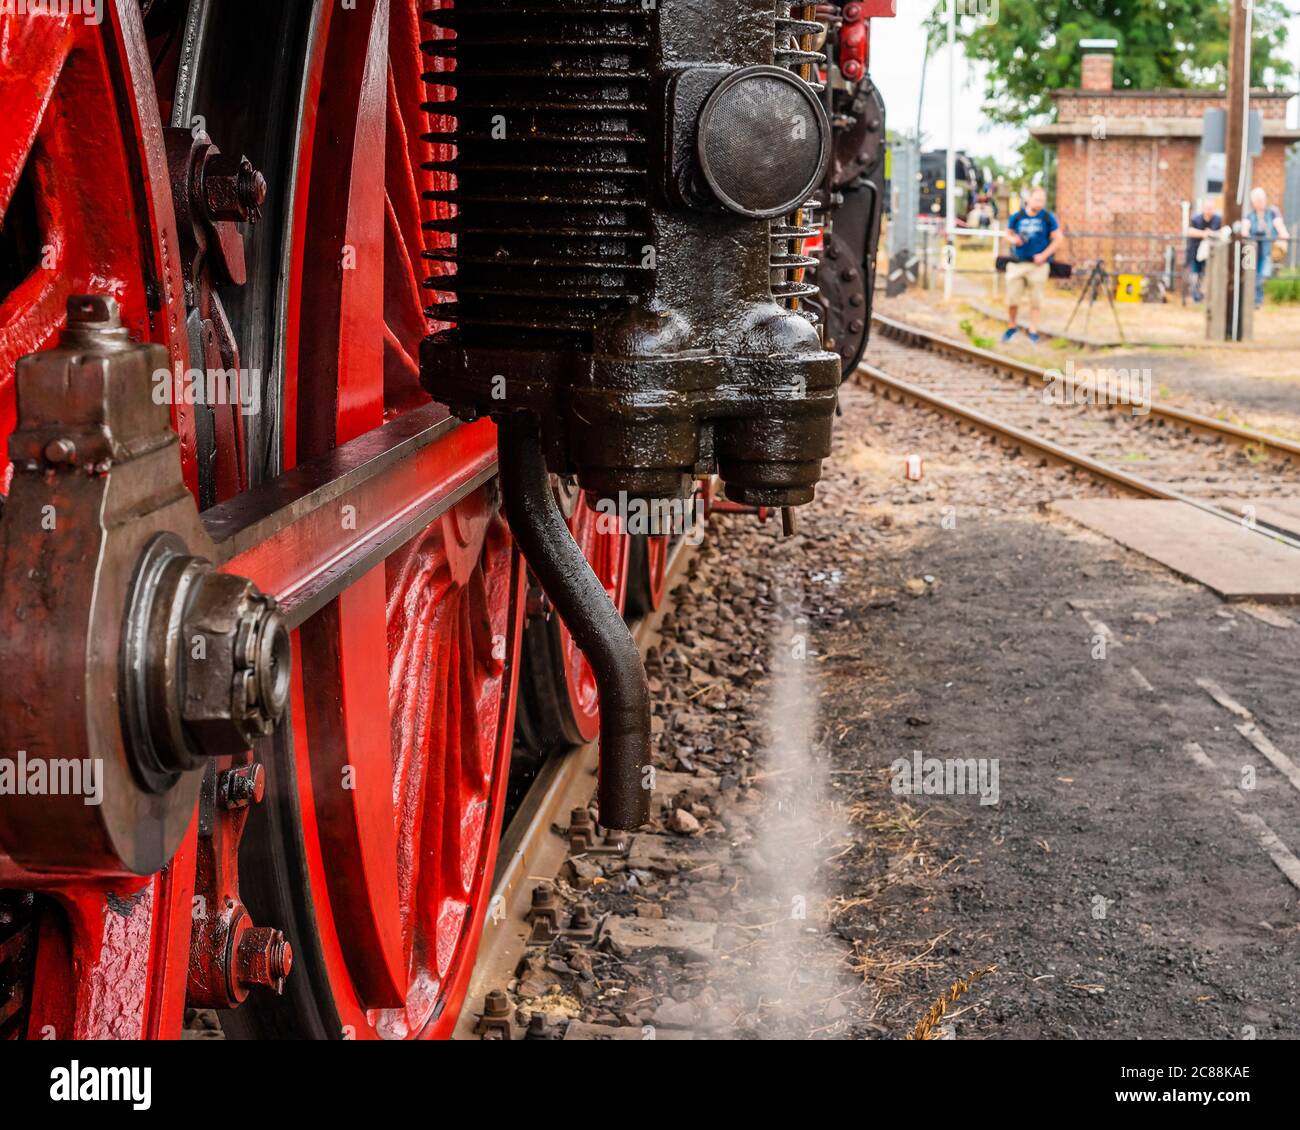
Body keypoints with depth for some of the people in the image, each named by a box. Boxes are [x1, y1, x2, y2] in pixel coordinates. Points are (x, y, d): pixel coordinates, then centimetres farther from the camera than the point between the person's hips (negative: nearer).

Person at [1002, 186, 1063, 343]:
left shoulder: (1048, 218, -1)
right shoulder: (1017, 217, 4)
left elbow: (1058, 238, 1)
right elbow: (1008, 234, 14)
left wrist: (1044, 255, -9)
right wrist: (1013, 239, -10)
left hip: (1038, 264, -1)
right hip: (1017, 264, 1)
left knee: (1036, 299, 3)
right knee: (1012, 299, 4)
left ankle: (1033, 330, 13)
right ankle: (1012, 326, 25)